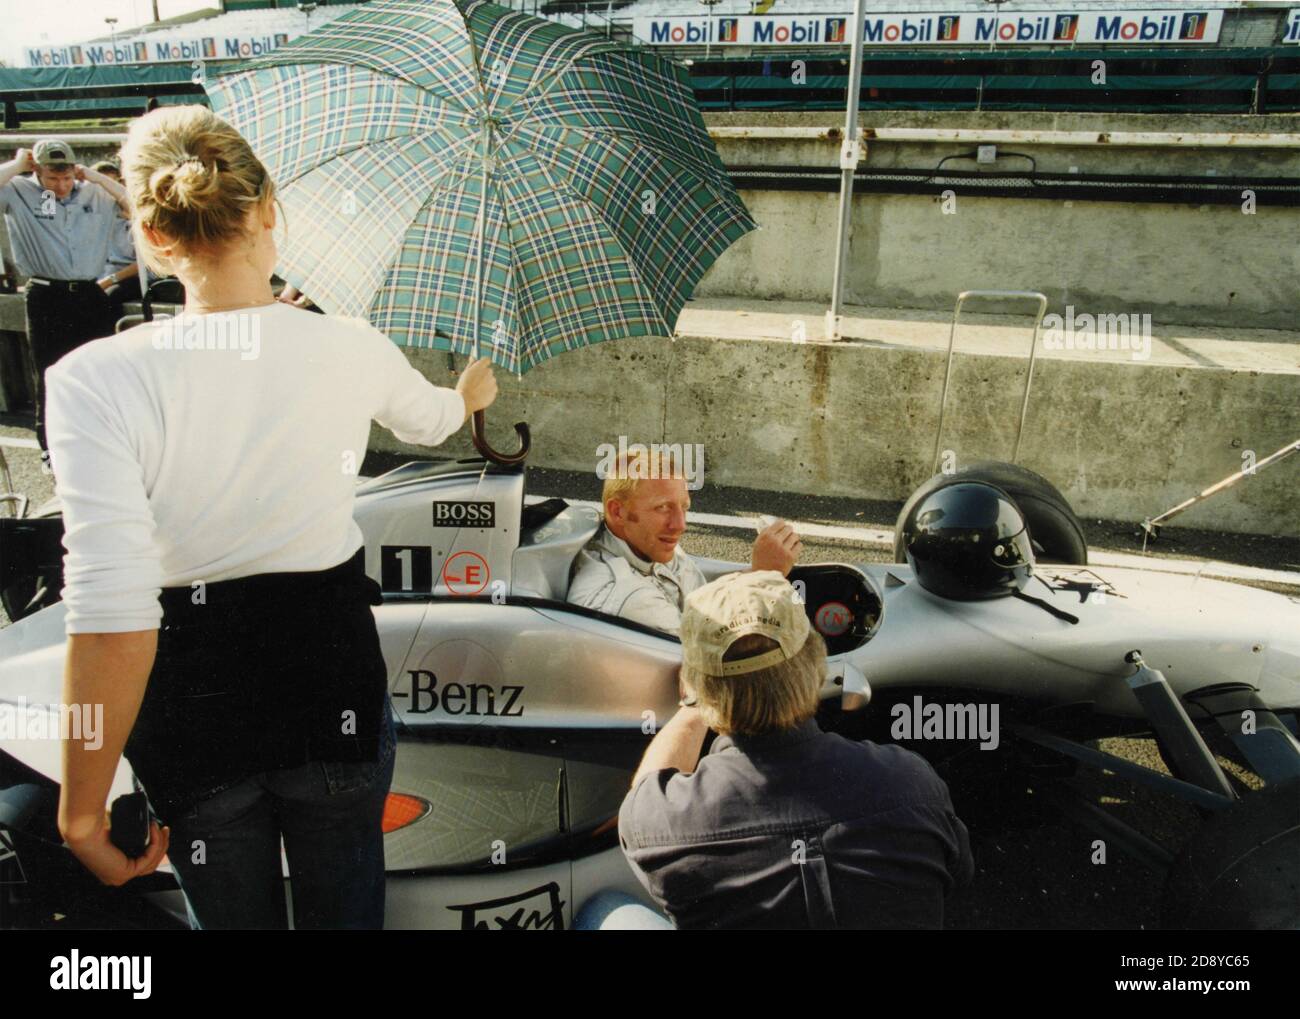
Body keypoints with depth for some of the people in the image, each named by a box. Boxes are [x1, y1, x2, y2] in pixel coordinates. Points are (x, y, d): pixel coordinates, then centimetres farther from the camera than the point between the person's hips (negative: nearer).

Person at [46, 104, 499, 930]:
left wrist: (83, 808, -11)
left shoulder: (94, 380, -19)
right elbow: (430, 421, 13)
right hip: (331, 679, 1)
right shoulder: (351, 350, -11)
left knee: (231, 915, 26)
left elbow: (112, 621, -23)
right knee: (345, 911, 24)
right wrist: (470, 393, 37)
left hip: (192, 705, 0)